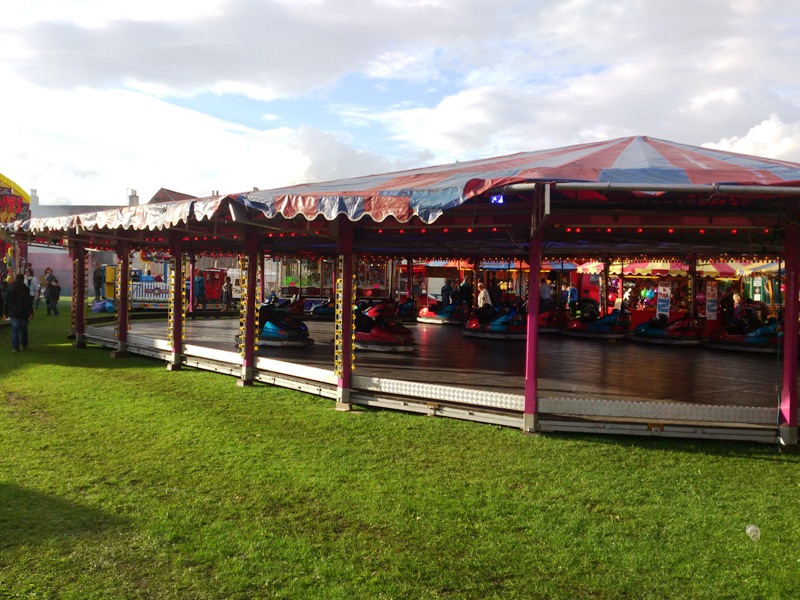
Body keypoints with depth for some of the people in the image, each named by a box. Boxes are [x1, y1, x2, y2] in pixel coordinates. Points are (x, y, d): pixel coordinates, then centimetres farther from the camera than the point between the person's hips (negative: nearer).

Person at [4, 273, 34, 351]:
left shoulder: (9, 289, 0)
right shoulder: (25, 289, -6)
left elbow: (6, 302, 4)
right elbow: (29, 302, -9)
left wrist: (5, 312, 11)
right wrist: (31, 312, -8)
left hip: (13, 313, 1)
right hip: (23, 313, -1)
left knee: (14, 330, 3)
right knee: (23, 329, 13)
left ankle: (15, 347, -3)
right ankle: (24, 345, 21)